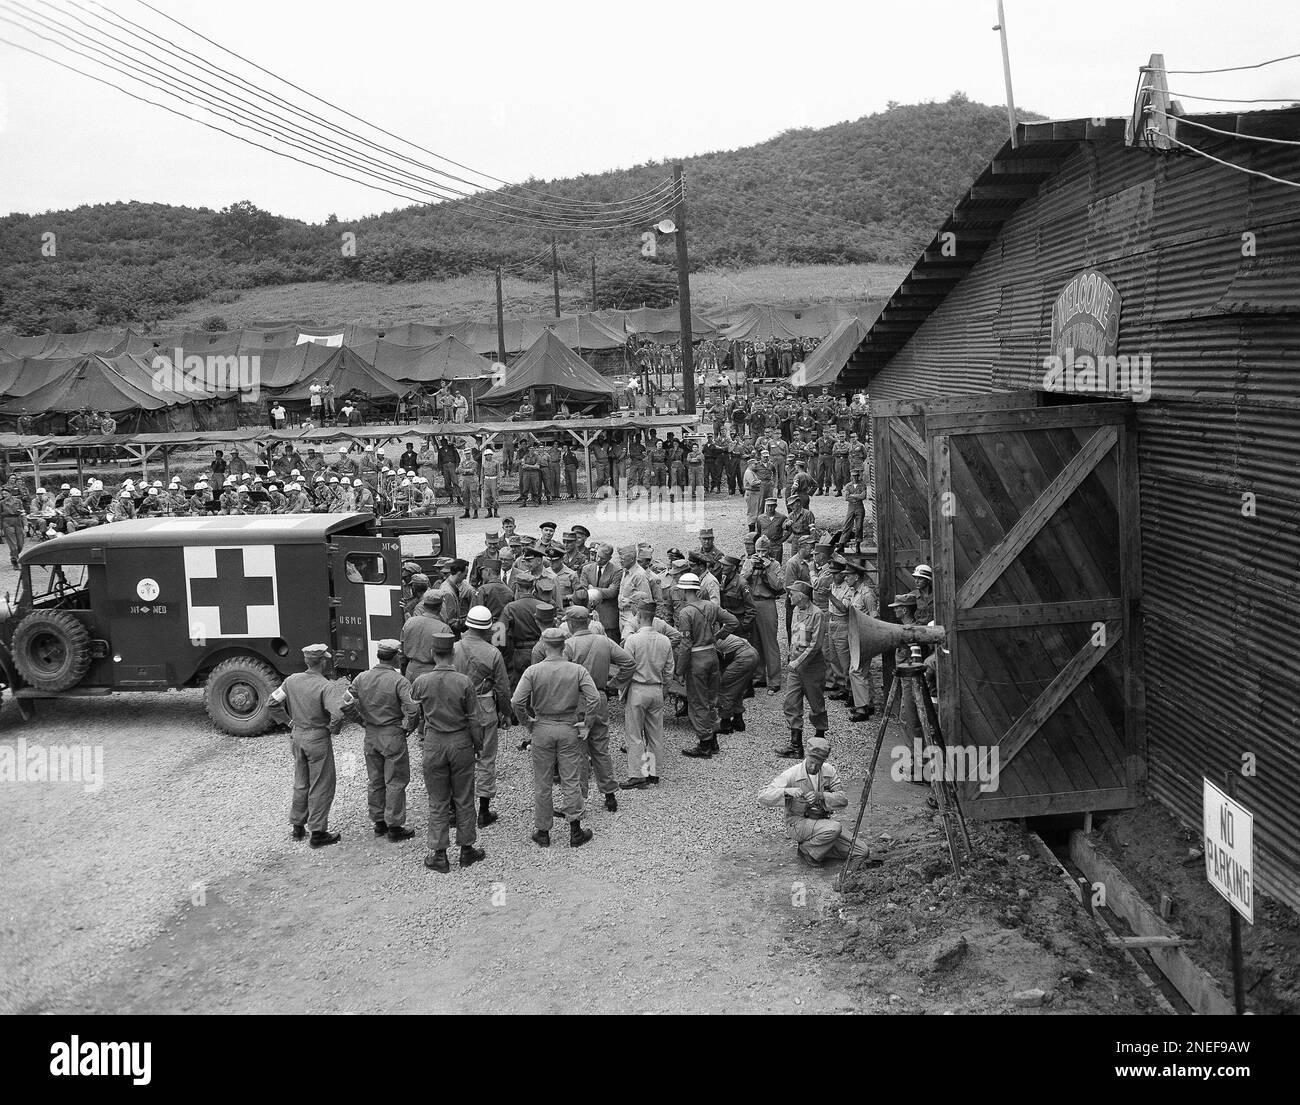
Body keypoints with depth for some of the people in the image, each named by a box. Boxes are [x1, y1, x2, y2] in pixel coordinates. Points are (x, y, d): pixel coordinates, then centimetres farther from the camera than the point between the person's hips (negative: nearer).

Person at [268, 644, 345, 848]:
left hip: (297, 736, 6)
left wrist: (289, 721, 12)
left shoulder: (292, 681, -2)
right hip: (317, 739, -6)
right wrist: (333, 729, -12)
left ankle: (298, 827, 31)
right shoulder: (325, 687, -21)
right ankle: (318, 833, 10)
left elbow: (273, 703, 5)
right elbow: (337, 713, -31)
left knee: (301, 783, 21)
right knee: (321, 786, 5)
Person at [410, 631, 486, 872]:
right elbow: (474, 719, -7)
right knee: (464, 799, 12)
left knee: (437, 801, 9)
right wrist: (478, 744, 6)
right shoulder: (464, 682, -13)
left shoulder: (421, 682, -9)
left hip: (433, 742, 1)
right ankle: (467, 849, 21)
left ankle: (439, 854, 13)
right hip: (461, 743, -1)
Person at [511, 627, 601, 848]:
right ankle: (575, 832, 13)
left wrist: (527, 722, -1)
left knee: (542, 783, 10)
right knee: (571, 780, 9)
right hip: (569, 729, 0)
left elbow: (517, 701, -16)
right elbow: (594, 698, -15)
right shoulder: (578, 670, -6)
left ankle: (543, 832, 19)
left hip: (541, 728, 0)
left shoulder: (533, 671, -9)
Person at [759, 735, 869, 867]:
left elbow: (843, 799, -11)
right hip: (799, 823, -5)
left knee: (862, 853, -3)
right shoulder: (792, 774, -16)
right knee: (834, 828, -35)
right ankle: (806, 849, -9)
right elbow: (763, 795, -21)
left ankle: (820, 846, 10)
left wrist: (820, 796, -29)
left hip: (823, 820, 5)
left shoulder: (829, 770, -3)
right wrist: (787, 791, -38)